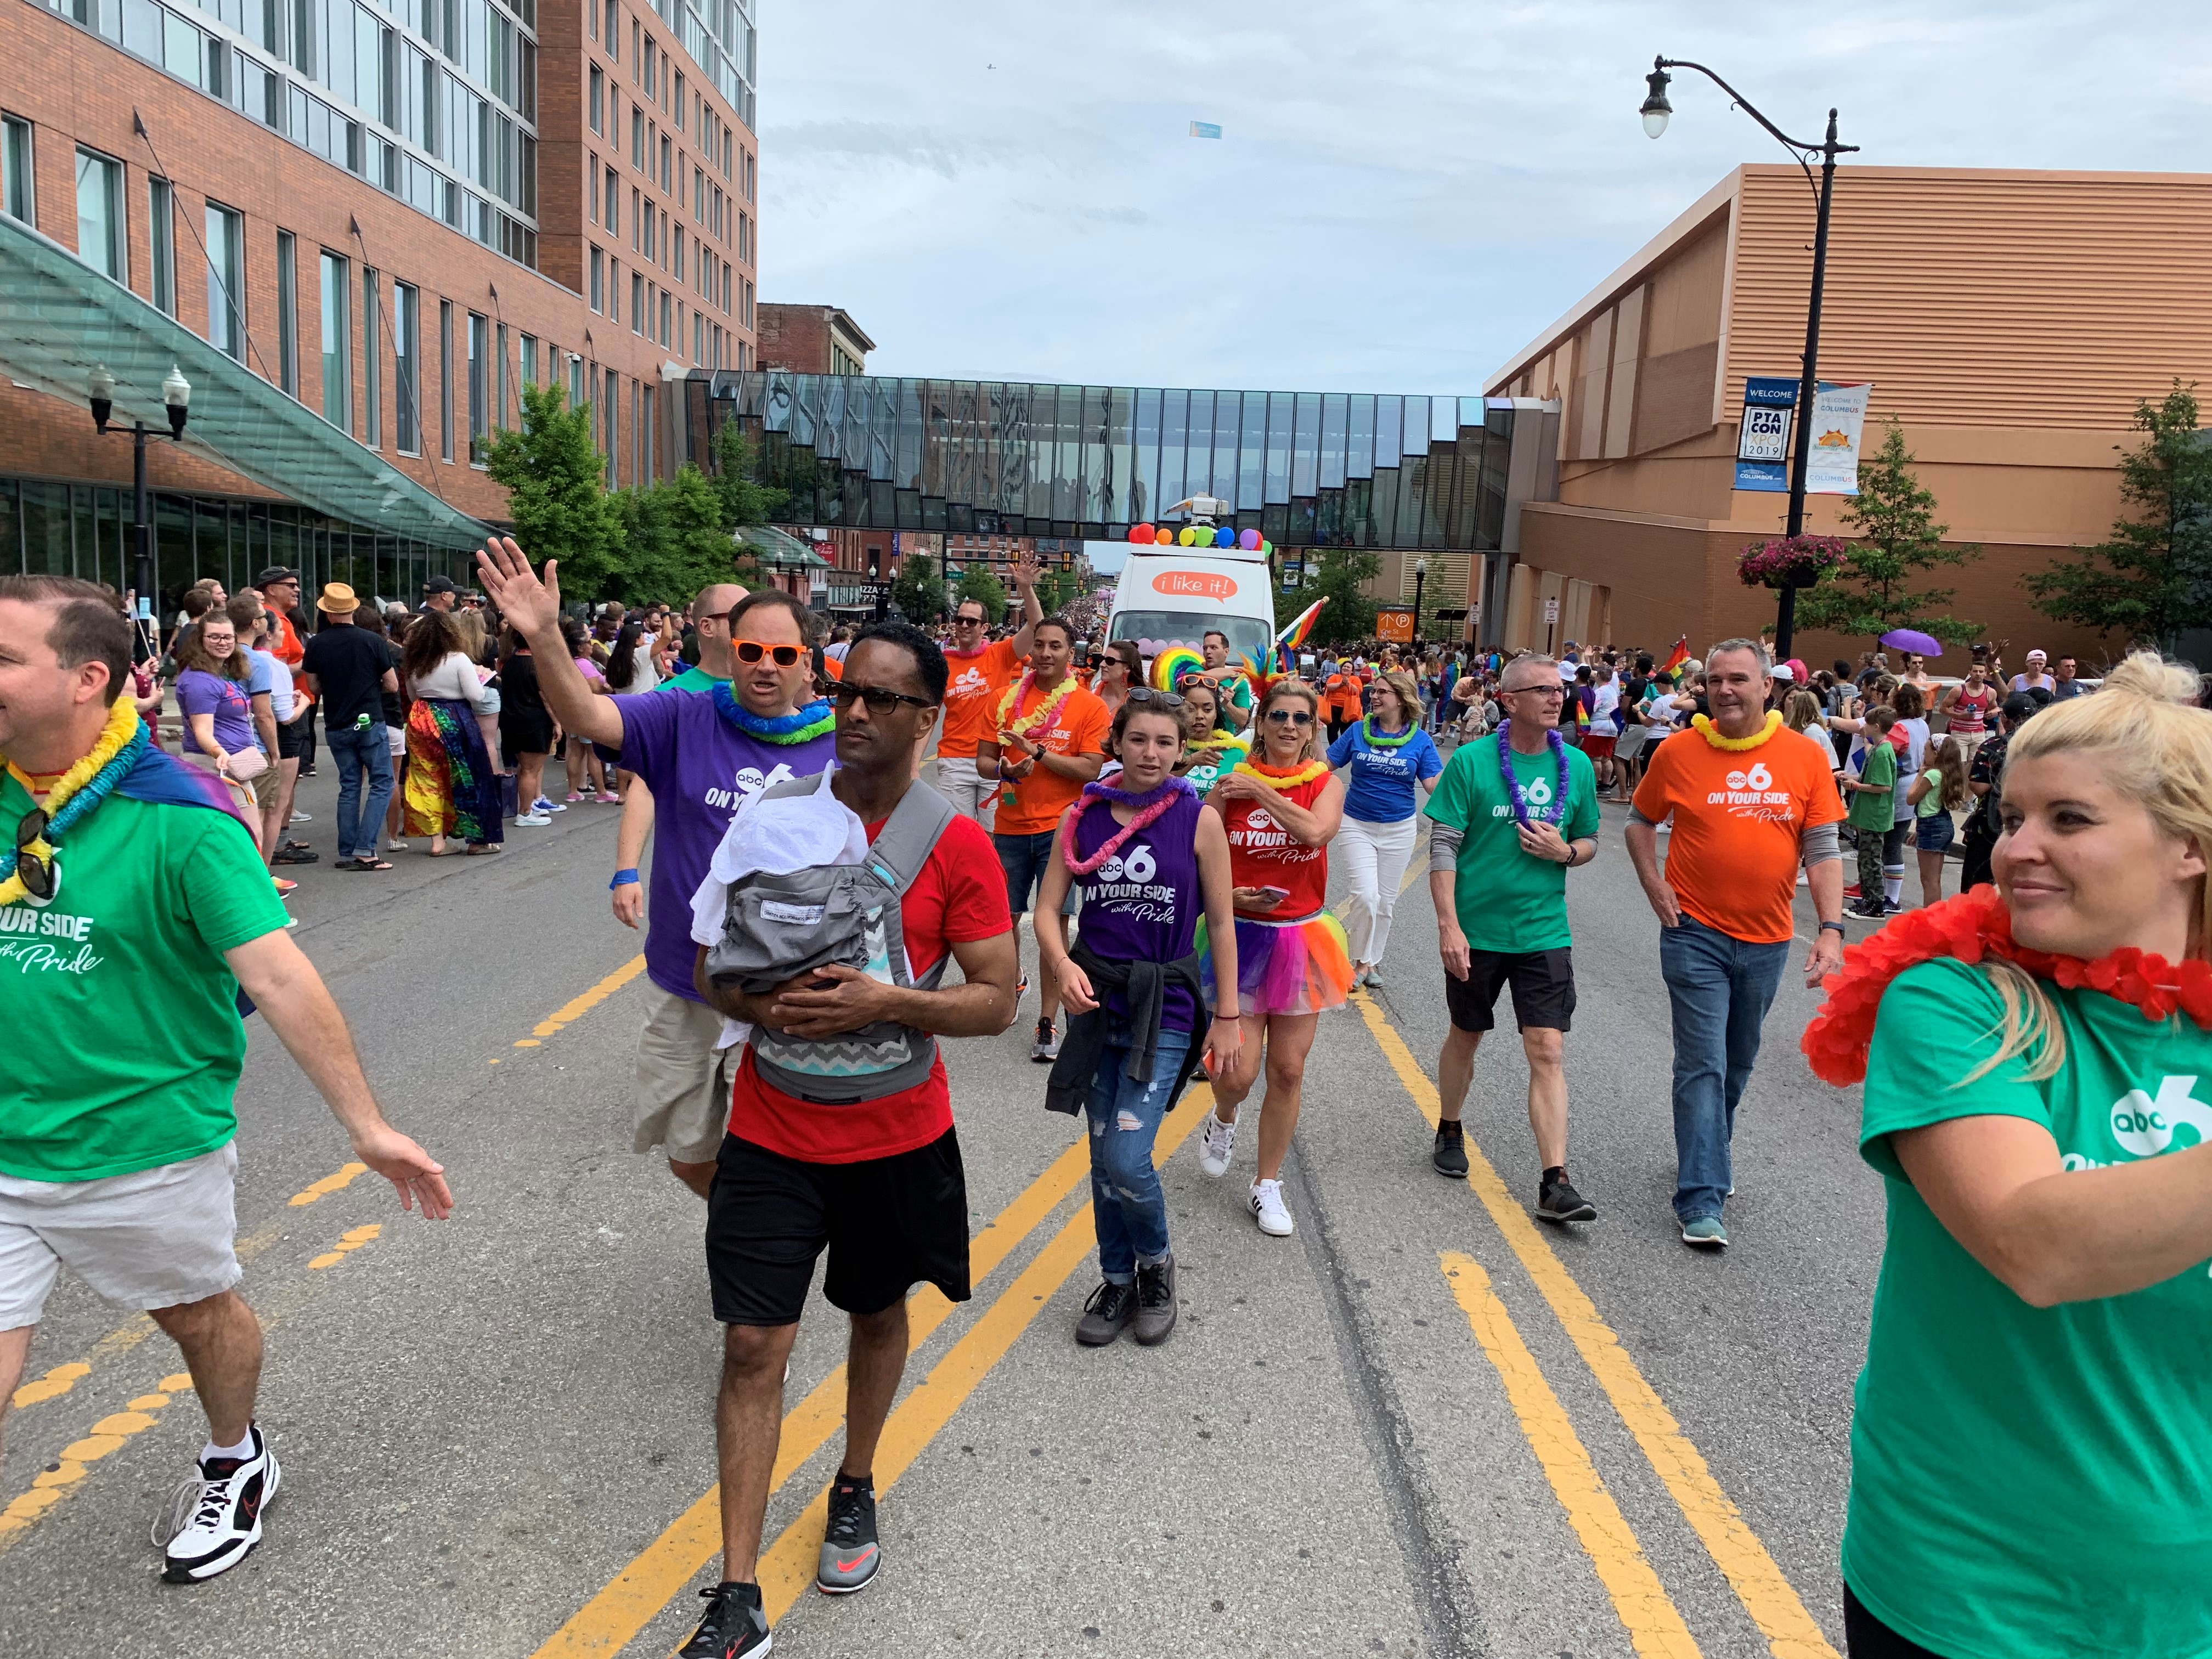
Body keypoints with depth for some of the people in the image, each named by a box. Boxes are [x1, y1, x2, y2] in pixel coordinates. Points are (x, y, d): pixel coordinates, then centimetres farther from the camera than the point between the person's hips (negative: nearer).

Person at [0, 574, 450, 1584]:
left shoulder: (177, 818, -18)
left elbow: (281, 979, -21)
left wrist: (367, 1126, -21)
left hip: (148, 1149, -3)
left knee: (199, 1313, 20)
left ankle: (236, 1464, 49)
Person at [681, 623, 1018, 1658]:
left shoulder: (955, 842, -10)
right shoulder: (773, 816, -5)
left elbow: (997, 1000, -9)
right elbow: (710, 969, 1)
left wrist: (889, 1003, -24)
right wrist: (763, 1003, -20)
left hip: (898, 1135, 0)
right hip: (772, 1133, 1)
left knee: (878, 1314, 19)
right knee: (753, 1347, 0)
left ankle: (855, 1489, 47)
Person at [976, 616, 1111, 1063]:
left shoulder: (1090, 707, -2)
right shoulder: (1008, 699, 7)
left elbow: (1090, 769, -11)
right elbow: (983, 760, 9)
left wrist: (1037, 751, -17)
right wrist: (1005, 769, -13)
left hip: (1059, 828, -3)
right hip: (1010, 825, 3)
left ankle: (1048, 1023, 6)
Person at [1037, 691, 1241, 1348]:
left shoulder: (1199, 819, -6)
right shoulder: (1083, 815, -1)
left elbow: (1221, 923, -1)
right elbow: (1048, 907, -1)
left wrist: (1228, 1017, -1)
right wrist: (1063, 964, -20)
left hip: (1166, 1007, -3)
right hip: (1096, 999, 3)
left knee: (1127, 1161, -11)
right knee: (1104, 1156, 12)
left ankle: (1156, 1263, 19)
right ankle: (1117, 1282, 32)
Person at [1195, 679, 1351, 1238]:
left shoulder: (1326, 783, -1)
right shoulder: (1231, 782, -2)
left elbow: (1316, 832, -23)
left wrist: (1261, 791, -15)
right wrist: (1228, 896, -18)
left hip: (1300, 938, 1)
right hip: (1239, 935, -1)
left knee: (1288, 1071, 6)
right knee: (1238, 1072, -6)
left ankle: (1266, 1186, 24)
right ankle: (1223, 1120, 32)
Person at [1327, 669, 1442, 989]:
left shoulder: (1420, 740, -5)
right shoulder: (1358, 731, -4)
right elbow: (1326, 765, 0)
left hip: (1398, 829, 1)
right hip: (1357, 825, -1)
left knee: (1385, 900, 11)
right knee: (1365, 894, -14)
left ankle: (1373, 960, 28)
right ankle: (1361, 961, 5)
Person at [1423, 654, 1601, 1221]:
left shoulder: (1577, 765, 3)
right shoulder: (1471, 761, -9)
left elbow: (1590, 841, 14)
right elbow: (1443, 847, -10)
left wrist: (1564, 851, -10)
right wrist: (1448, 925, -16)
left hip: (1545, 933, 2)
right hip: (1477, 930, -2)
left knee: (1548, 1053, -5)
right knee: (1466, 1037, 16)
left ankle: (1555, 1184, -3)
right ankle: (1449, 1133, 40)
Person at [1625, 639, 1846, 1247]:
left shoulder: (1807, 756, -3)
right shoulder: (1678, 752, -6)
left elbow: (1822, 850, -2)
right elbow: (1641, 820, 9)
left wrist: (1830, 930, -10)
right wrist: (1654, 885, -4)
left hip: (1766, 939, 2)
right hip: (1696, 933, -2)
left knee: (1738, 1064, 18)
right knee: (1703, 1065, -5)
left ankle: (1713, 1150, 42)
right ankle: (1701, 1201, -2)